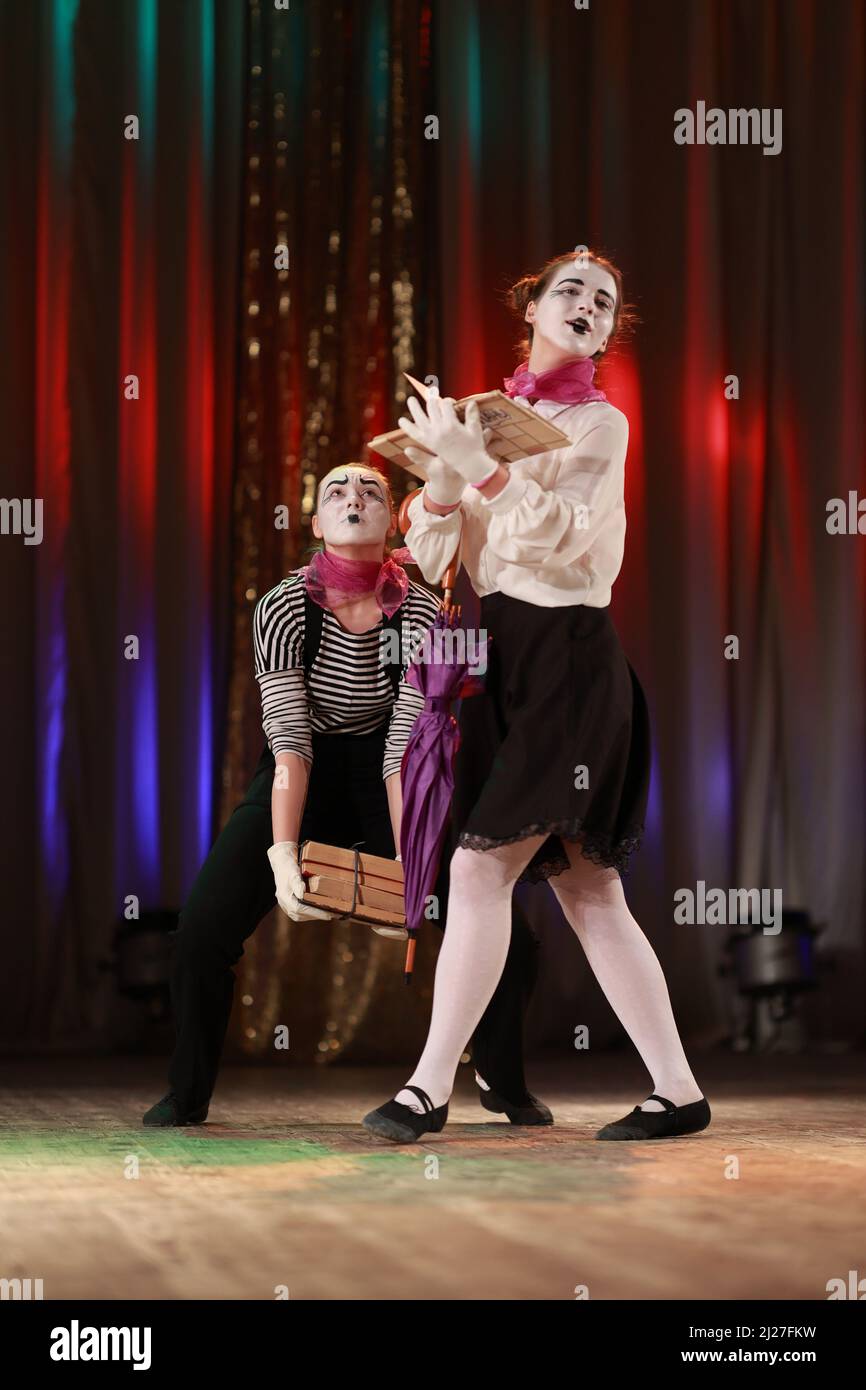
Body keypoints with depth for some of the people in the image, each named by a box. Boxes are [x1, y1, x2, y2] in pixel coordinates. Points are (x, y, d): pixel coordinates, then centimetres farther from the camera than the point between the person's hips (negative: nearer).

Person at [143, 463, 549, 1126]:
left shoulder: (419, 612, -16)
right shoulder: (283, 607, -17)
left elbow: (406, 747, -20)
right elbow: (290, 739, -23)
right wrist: (282, 852, -35)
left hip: (378, 777, 1)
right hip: (306, 778, 0)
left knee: (508, 938, -12)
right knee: (203, 934, -18)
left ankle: (504, 1082, 17)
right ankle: (188, 1092, 7)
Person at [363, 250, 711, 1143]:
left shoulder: (600, 423, 1)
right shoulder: (491, 419, 15)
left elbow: (560, 535, -15)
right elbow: (432, 559, 9)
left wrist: (480, 465, -19)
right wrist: (443, 476, -8)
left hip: (567, 661, -6)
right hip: (506, 664, 6)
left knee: (481, 867, -12)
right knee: (587, 891, 5)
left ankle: (430, 1086, -7)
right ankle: (677, 1091, 9)